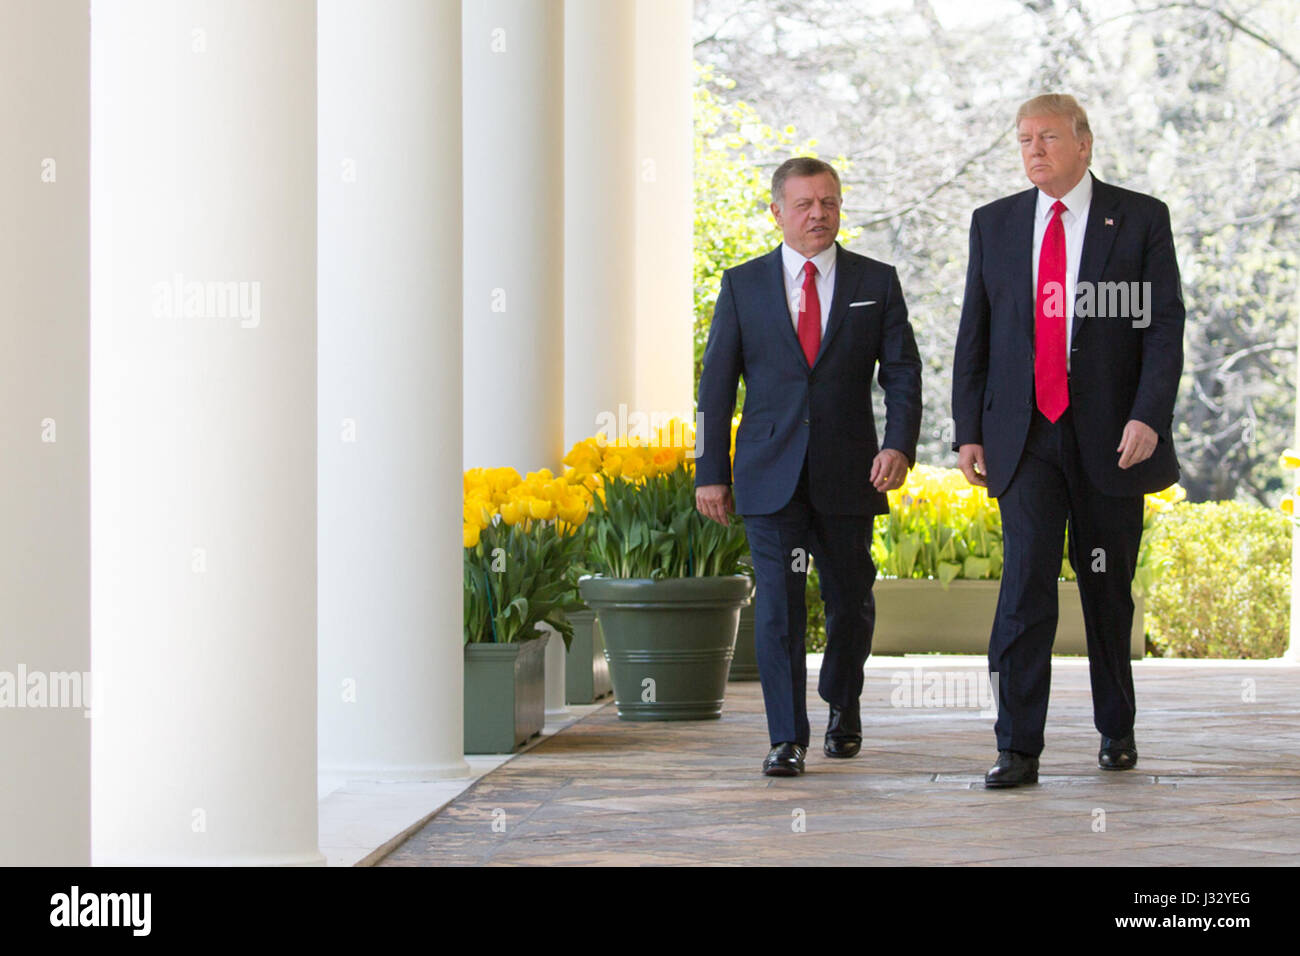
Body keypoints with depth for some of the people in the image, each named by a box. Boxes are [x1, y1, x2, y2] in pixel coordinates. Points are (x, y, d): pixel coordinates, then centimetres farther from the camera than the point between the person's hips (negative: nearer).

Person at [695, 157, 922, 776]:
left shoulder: (876, 283, 6)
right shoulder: (743, 285, 6)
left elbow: (902, 372, 3)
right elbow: (716, 383, 7)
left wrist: (899, 445, -14)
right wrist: (711, 471, 2)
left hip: (848, 473, 1)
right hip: (770, 474, -1)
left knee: (850, 599, 11)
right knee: (777, 602, -8)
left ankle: (843, 706, 36)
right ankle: (787, 738, -5)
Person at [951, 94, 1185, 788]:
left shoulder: (1141, 219, 1)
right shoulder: (993, 224, 9)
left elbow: (1164, 328, -3)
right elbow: (973, 335, 11)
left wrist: (1148, 416, -16)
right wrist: (968, 432, 4)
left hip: (1110, 437, -1)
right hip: (1025, 437, 1)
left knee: (1108, 589, 9)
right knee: (1027, 578, -12)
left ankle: (1117, 731, 27)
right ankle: (1017, 749, -13)